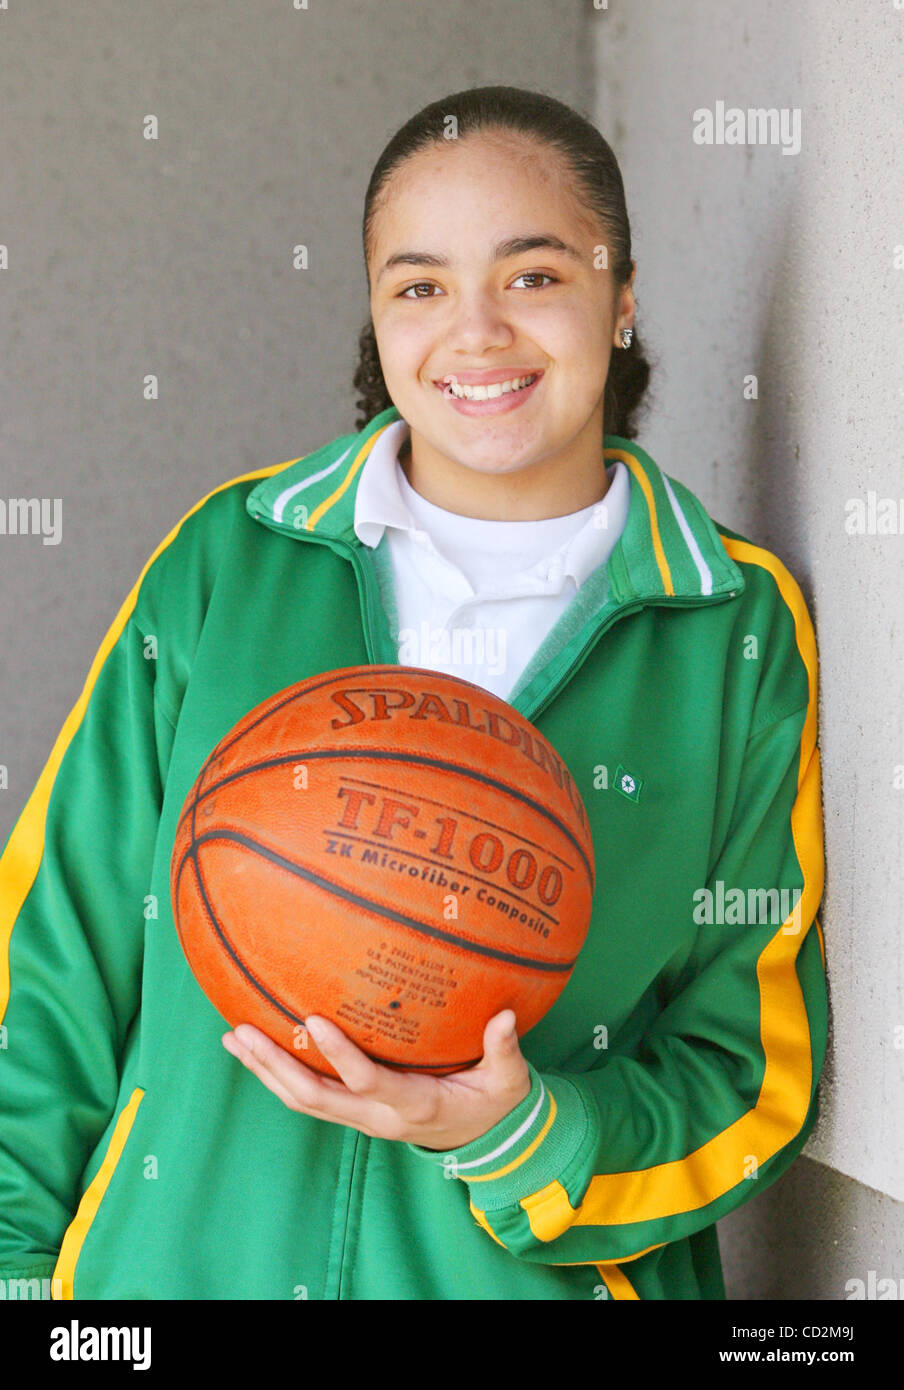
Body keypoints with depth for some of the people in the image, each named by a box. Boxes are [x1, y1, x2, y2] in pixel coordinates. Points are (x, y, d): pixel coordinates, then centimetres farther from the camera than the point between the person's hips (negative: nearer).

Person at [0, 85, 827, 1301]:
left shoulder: (744, 632, -5)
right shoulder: (225, 561, -3)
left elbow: (754, 1067, -4)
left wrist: (525, 1142, -21)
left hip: (546, 1274, 0)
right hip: (178, 1257, 1)